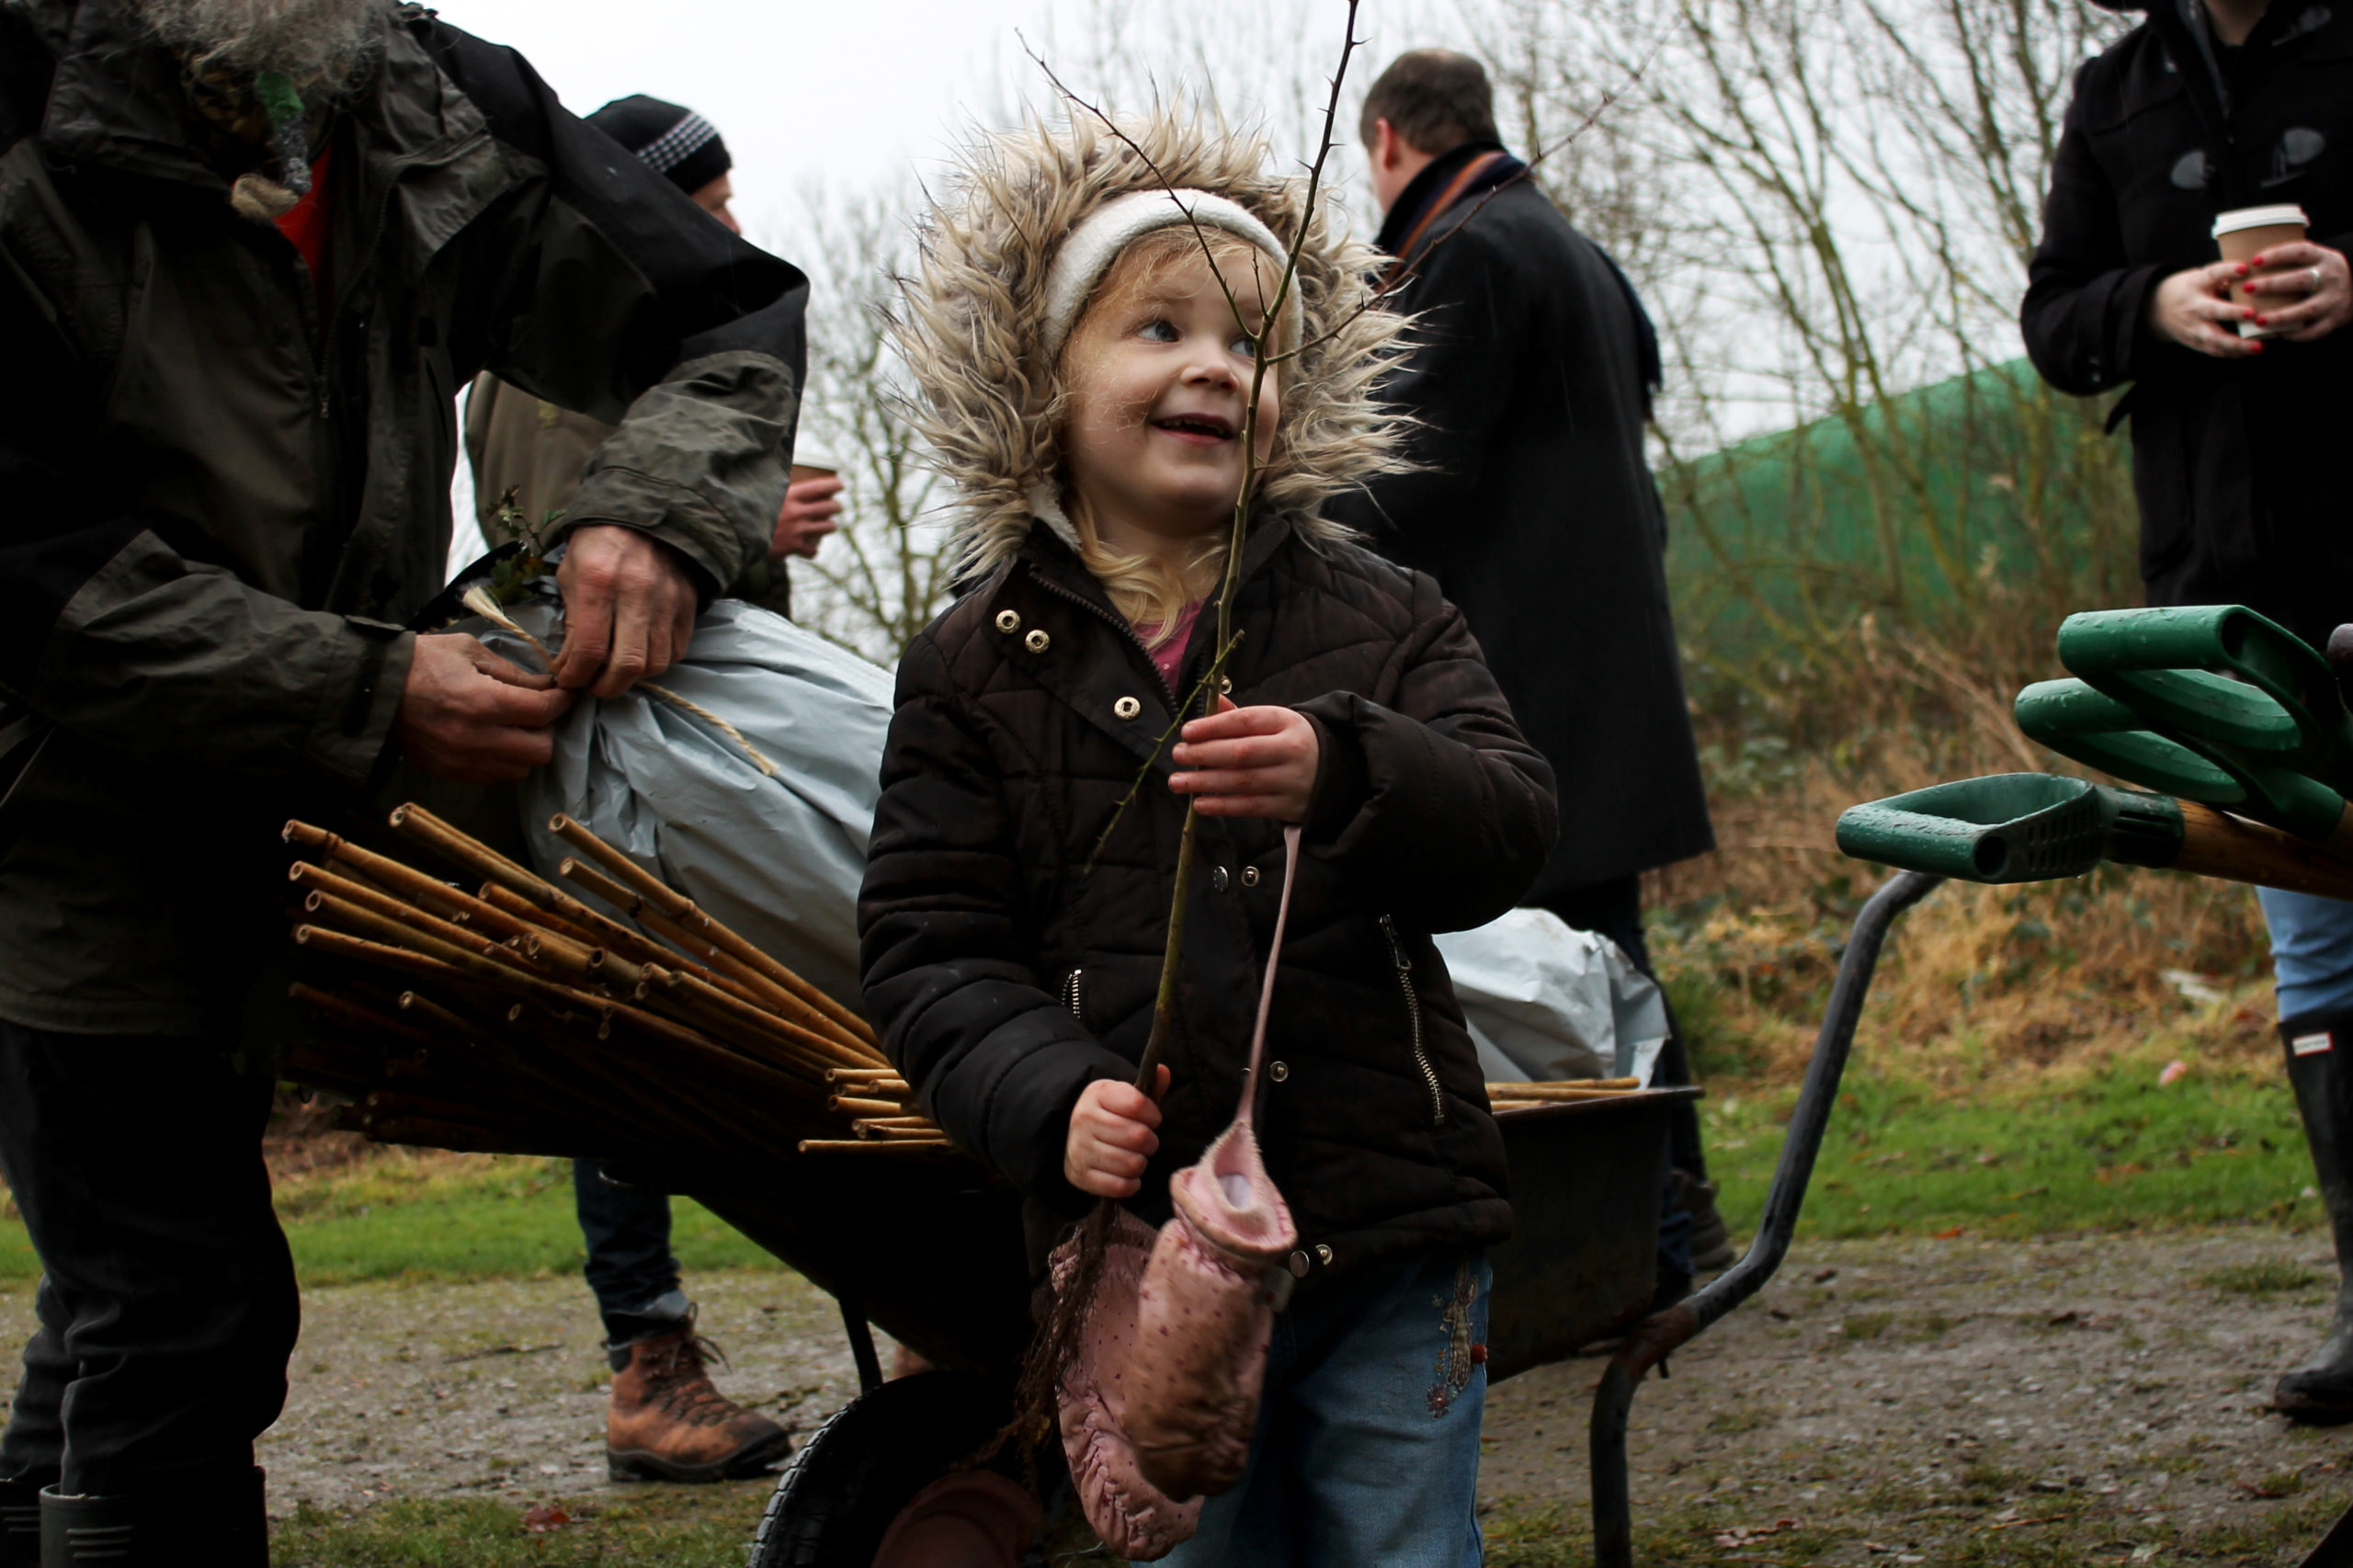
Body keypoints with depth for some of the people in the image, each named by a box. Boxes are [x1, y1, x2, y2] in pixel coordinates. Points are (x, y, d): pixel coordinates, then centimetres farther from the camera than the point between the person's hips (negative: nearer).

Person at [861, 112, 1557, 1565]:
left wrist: (1343, 775, -28)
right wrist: (1050, 1096, -19)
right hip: (1143, 1251, 0)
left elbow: (1509, 828, -7)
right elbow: (929, 941, 0)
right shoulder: (976, 666, 3)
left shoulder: (1382, 617, 4)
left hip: (1392, 1242, 1)